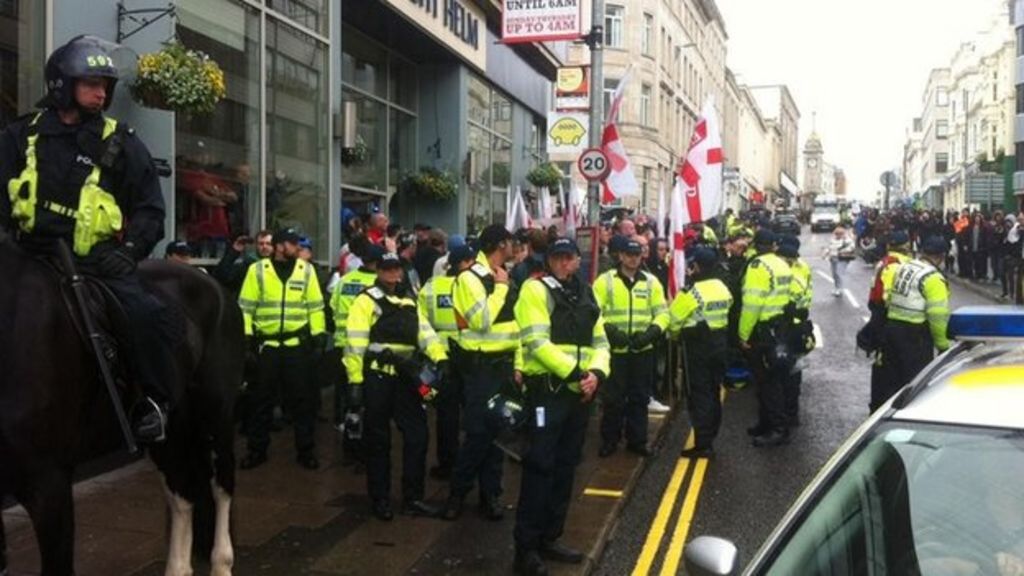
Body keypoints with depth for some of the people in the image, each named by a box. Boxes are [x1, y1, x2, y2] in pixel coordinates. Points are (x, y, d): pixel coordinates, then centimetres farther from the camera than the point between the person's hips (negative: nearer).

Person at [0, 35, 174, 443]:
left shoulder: (120, 144, 6)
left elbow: (149, 208, 7)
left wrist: (129, 249, -10)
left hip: (96, 261, -2)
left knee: (148, 316, -27)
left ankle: (155, 401, -6)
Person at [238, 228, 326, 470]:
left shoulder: (306, 270, 3)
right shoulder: (257, 270, -1)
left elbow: (315, 305, 6)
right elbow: (246, 306, 0)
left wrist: (319, 334, 1)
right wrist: (245, 336, -5)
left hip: (297, 344, 1)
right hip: (265, 344, -1)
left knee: (302, 399, 5)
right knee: (261, 399, 8)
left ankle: (305, 451, 16)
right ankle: (257, 450, 21)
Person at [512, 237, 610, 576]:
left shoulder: (585, 294, 15)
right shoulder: (536, 290, -6)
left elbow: (600, 341, 12)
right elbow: (537, 342, -16)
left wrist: (596, 373, -7)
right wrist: (574, 372, -19)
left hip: (580, 392, 7)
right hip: (548, 390, -7)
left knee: (565, 466, 13)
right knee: (540, 467, -5)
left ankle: (550, 538, 25)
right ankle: (526, 547, 3)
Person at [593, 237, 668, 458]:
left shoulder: (651, 281, 6)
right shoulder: (605, 280, -2)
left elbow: (662, 312, 6)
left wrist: (651, 332, -11)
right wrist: (608, 330, -19)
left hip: (643, 350, 3)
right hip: (614, 349, -2)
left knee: (639, 397, 10)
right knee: (612, 398, 4)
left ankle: (637, 440, 22)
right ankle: (609, 440, 18)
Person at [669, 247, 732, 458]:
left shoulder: (693, 290, -19)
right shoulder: (722, 287, 6)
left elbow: (675, 316, -12)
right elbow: (726, 309, 13)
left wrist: (674, 332, 8)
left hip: (698, 346, -8)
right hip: (719, 343, 8)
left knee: (700, 395, -3)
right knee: (714, 391, 16)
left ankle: (702, 444, -2)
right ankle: (710, 436, 26)